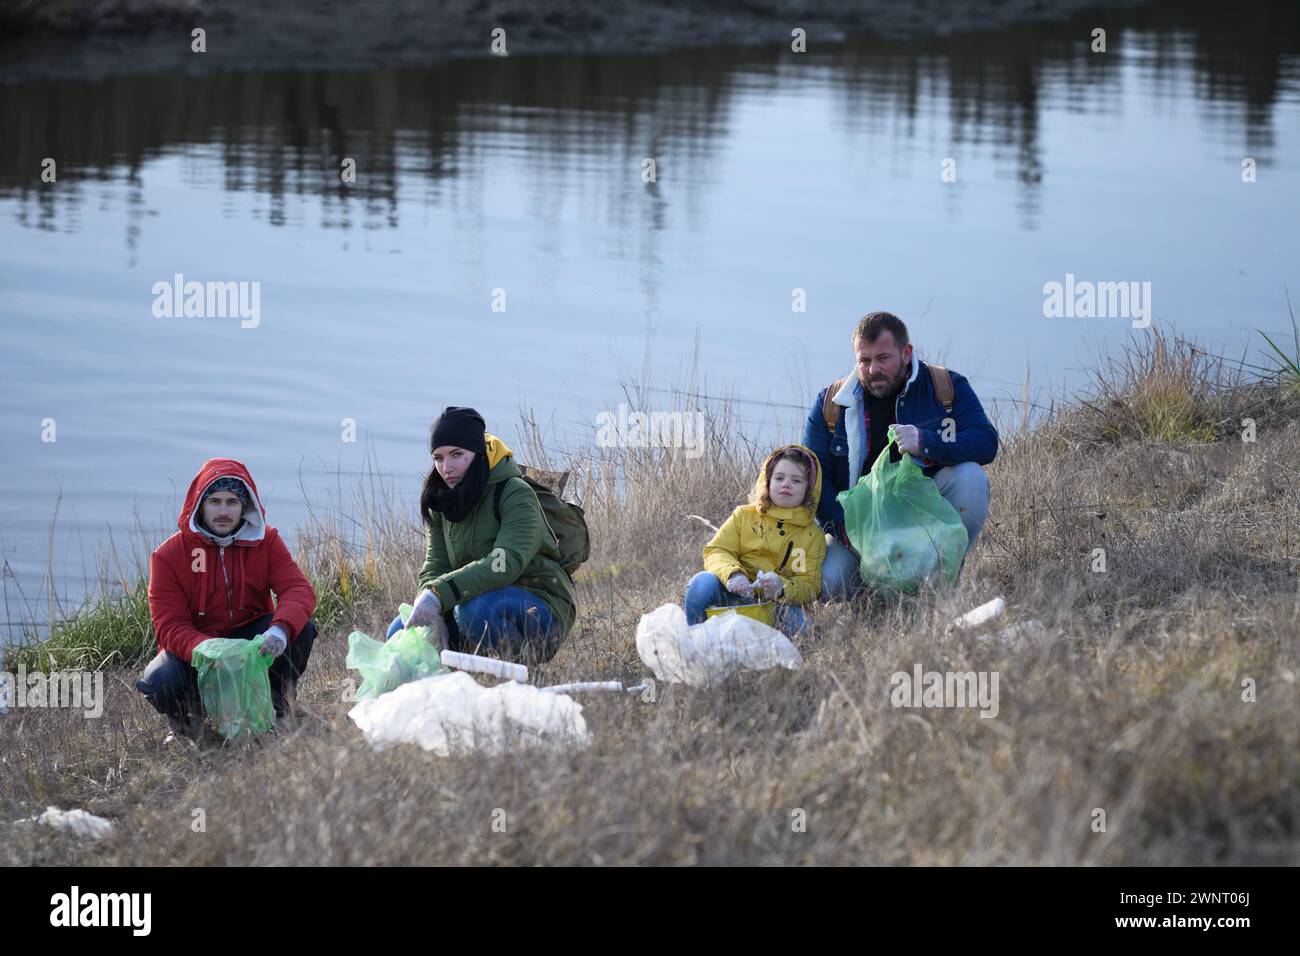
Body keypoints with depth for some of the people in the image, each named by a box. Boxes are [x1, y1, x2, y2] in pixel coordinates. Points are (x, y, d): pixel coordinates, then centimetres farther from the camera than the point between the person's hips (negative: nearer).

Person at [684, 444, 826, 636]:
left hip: (775, 604, -1)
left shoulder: (813, 536, 11)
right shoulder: (744, 516, 13)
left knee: (796, 621, -35)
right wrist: (732, 574, -21)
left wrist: (783, 588, -21)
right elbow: (716, 551, 4)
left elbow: (810, 587, 4)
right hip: (733, 594, 1)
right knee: (703, 582, -30)